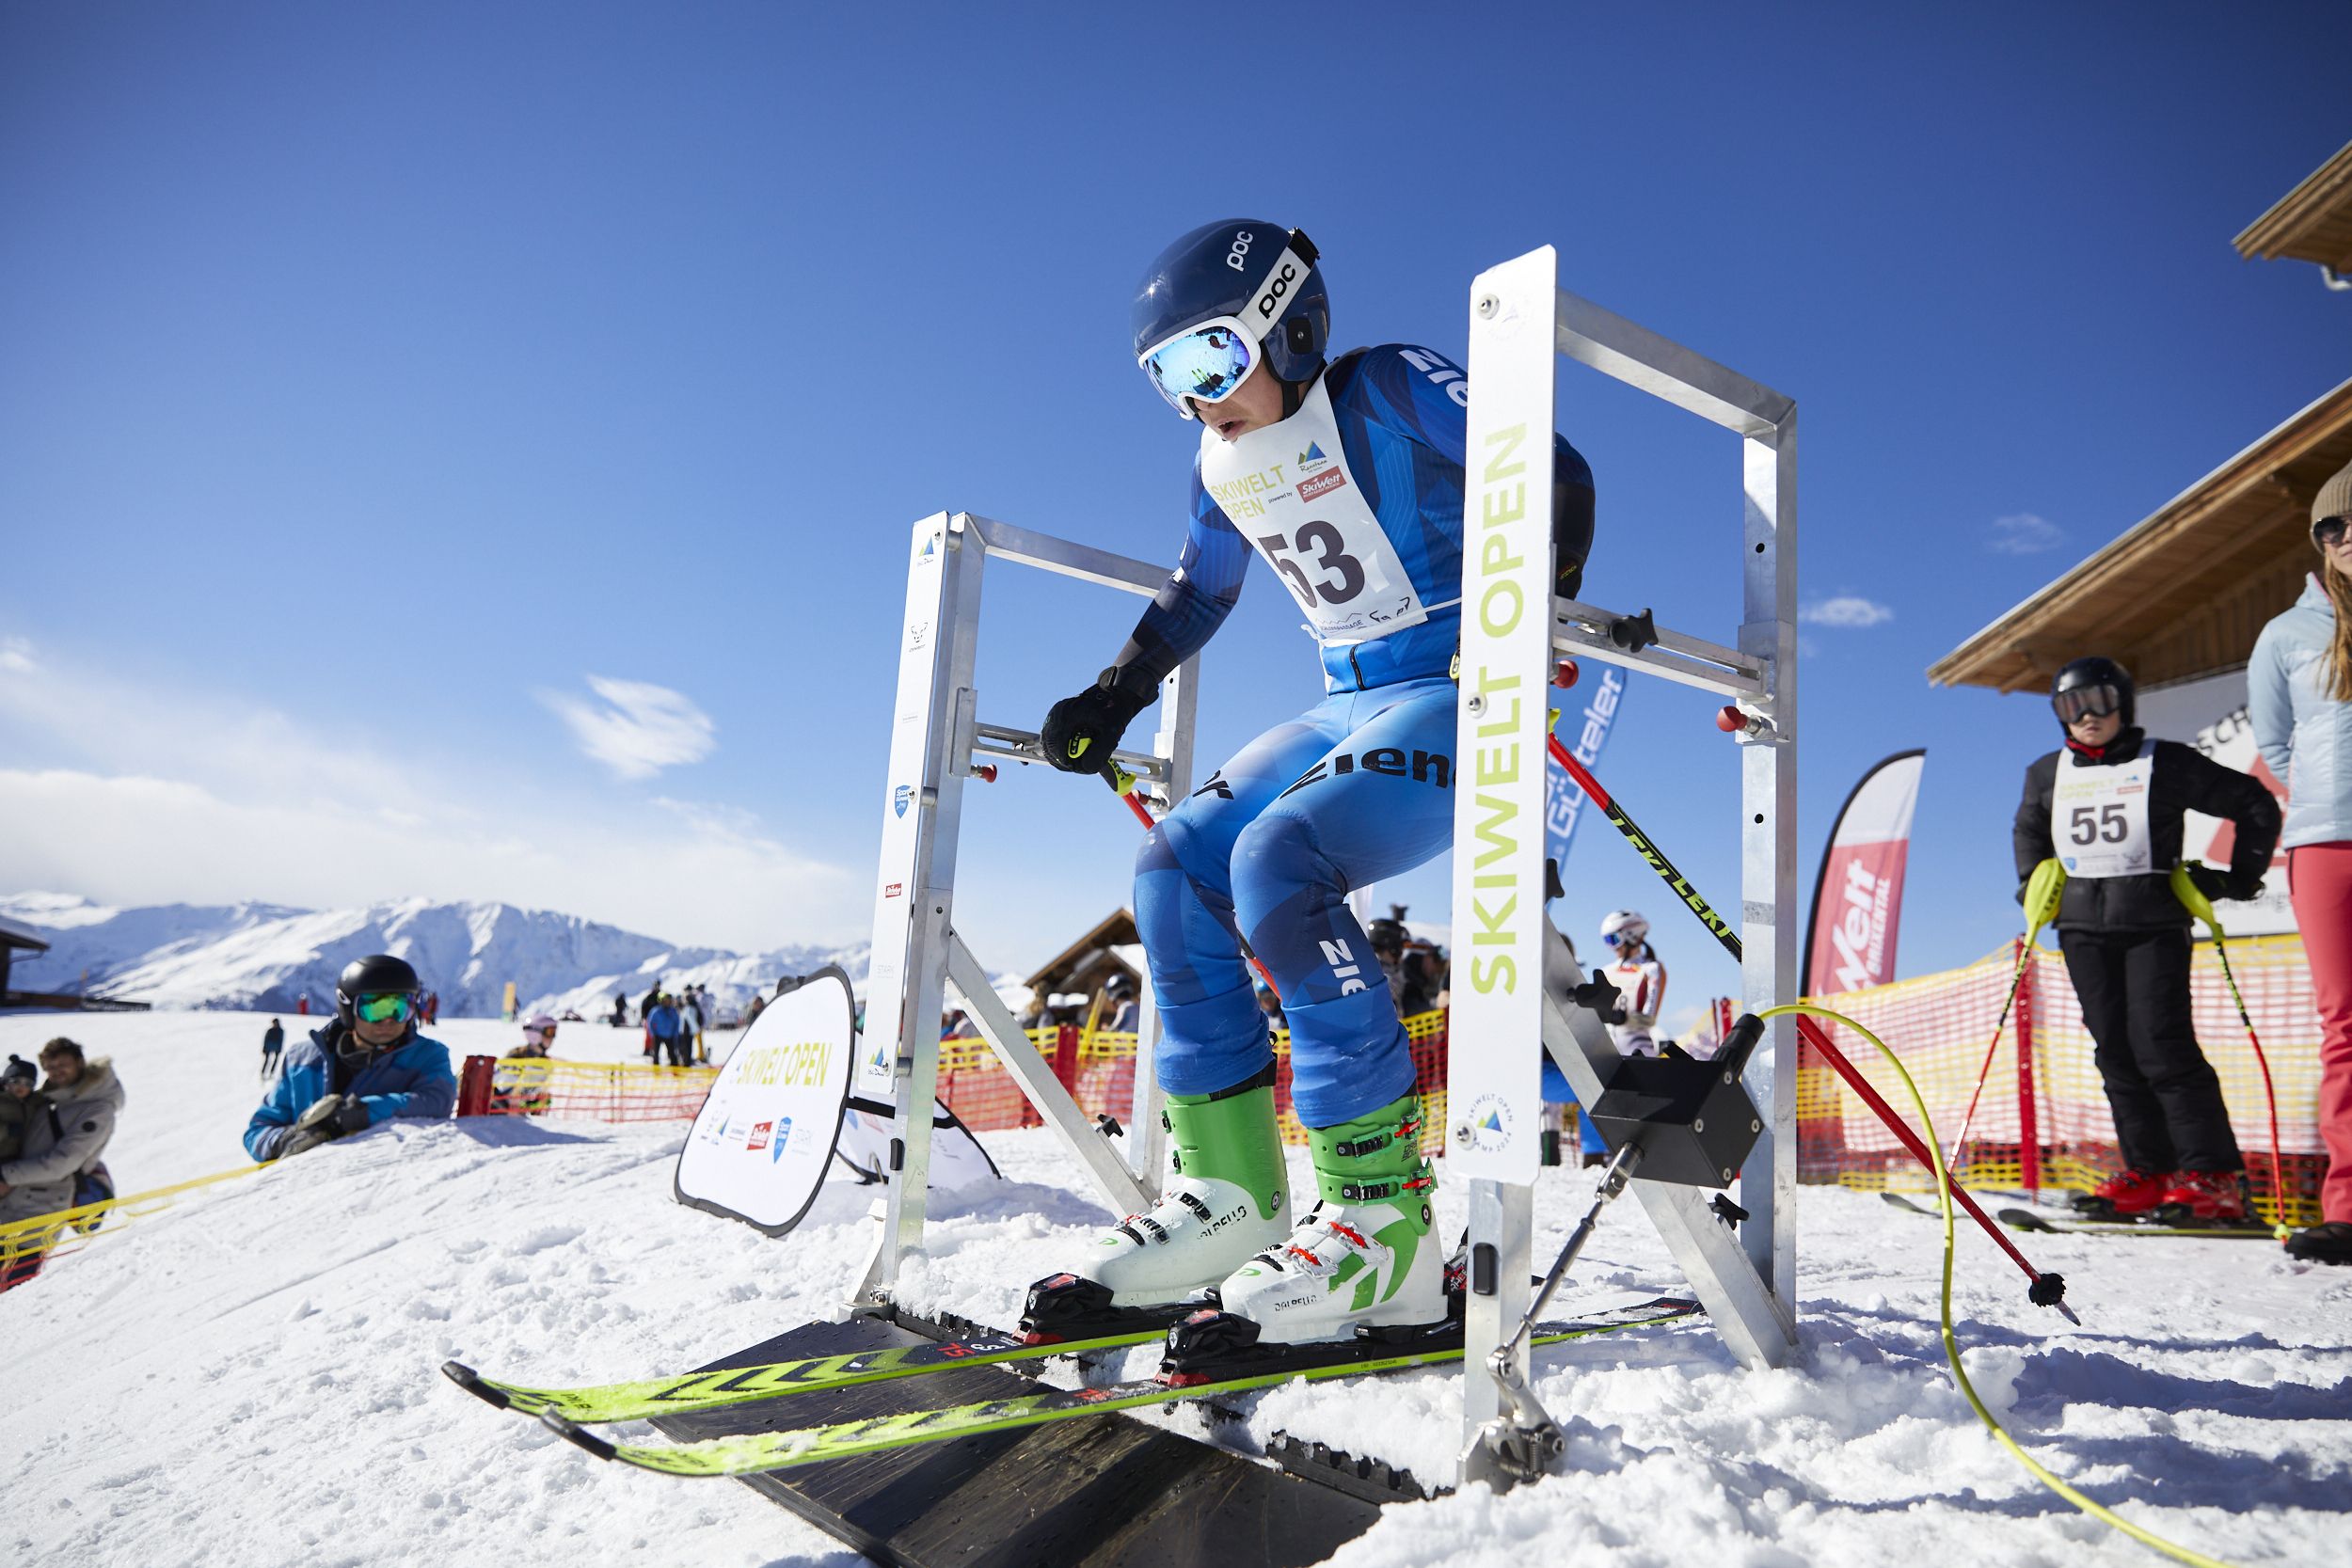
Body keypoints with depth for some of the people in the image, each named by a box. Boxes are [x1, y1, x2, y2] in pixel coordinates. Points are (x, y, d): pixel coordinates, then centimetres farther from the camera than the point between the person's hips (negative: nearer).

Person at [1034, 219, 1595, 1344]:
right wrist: (1110, 701, 21)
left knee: (1278, 861, -29)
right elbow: (1194, 598, 27)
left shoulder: (1391, 391, -8)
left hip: (1468, 698, -8)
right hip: (1350, 709, 8)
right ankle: (1232, 1193, -1)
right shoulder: (1227, 467, 12)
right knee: (1175, 864, -5)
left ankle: (1383, 1223, -23)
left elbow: (1555, 473, -11)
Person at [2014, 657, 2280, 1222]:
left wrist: (2239, 877, 5)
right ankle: (2150, 1173, 8)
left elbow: (2255, 805, 7)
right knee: (2115, 1051, 3)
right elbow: (2027, 832, 30)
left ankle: (2214, 1176, -6)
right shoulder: (2047, 774, 12)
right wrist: (2033, 887, 18)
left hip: (2154, 924, -4)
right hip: (2082, 928, 4)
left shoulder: (2166, 764, 1)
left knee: (2161, 1045, -13)